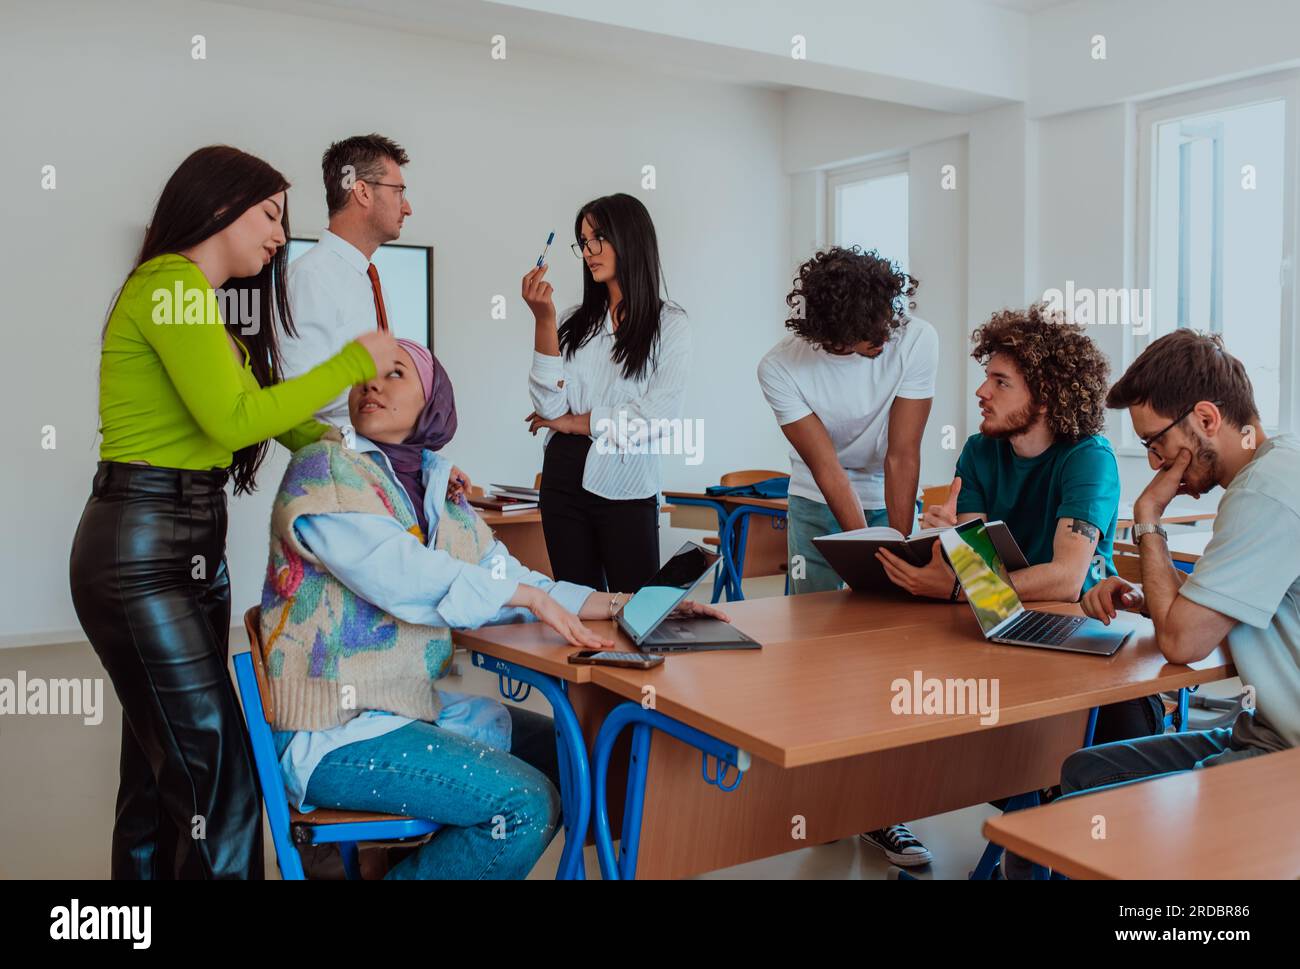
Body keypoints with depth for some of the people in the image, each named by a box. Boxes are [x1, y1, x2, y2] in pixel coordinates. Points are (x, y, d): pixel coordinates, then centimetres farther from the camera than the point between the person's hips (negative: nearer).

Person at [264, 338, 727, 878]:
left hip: (419, 706, 8)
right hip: (333, 733, -8)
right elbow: (397, 571, -23)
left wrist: (627, 605, -2)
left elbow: (505, 579, 7)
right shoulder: (322, 470, -10)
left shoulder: (441, 489, 9)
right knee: (525, 804, -19)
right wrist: (531, 597, -21)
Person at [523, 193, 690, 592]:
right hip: (564, 481, 4)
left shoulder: (669, 324, -1)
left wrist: (573, 422, -4)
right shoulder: (575, 321, 9)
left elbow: (656, 418, -12)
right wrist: (544, 320, -8)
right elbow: (550, 406, -3)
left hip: (624, 488, -4)